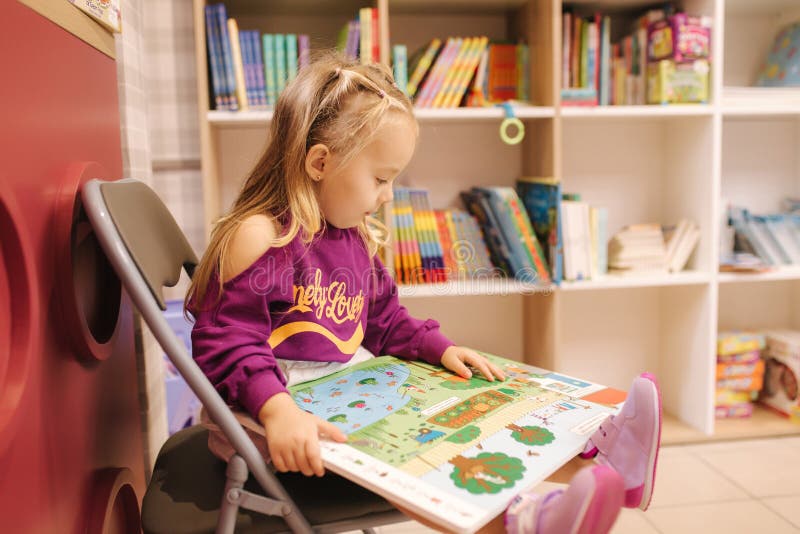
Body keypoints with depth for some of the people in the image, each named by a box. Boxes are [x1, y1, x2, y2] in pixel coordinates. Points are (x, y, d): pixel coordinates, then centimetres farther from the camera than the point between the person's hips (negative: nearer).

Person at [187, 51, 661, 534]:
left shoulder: (355, 237, 12)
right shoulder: (259, 237, -15)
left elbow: (385, 323, 21)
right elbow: (227, 344, -20)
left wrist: (440, 348, 7)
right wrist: (276, 409, -37)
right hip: (283, 403, -8)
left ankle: (595, 448, -13)